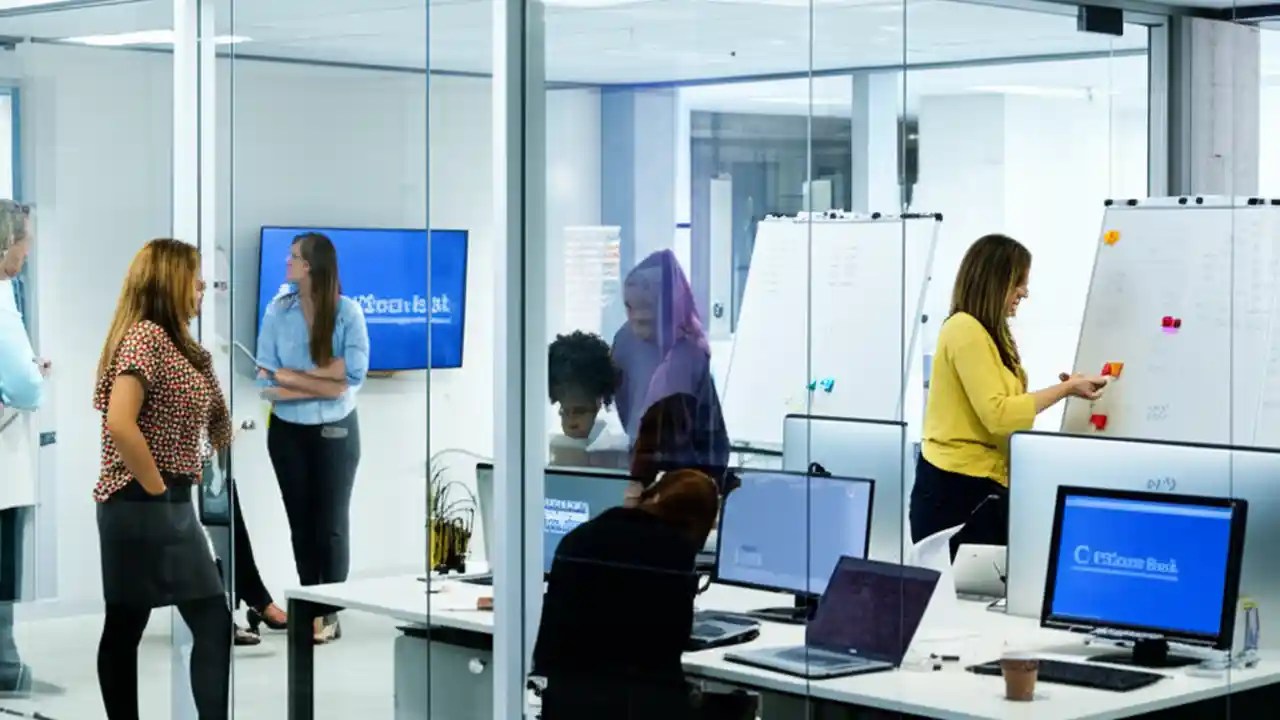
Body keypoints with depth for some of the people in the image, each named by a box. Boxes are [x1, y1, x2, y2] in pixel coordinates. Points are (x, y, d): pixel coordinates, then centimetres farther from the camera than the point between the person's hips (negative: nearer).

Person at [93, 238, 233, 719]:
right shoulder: (146, 335, -13)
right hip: (144, 506, -10)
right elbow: (119, 424, -23)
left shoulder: (173, 342, 17)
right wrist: (158, 490, -17)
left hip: (168, 506, 10)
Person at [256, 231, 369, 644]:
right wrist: (324, 381, -17)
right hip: (288, 432, 2)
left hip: (335, 431, -2)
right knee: (300, 522, 10)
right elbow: (268, 379, -8)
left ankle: (331, 614, 10)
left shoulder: (347, 311, -8)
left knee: (332, 524, 3)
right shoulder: (277, 311, -3)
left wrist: (295, 374, -14)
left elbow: (354, 374, -16)